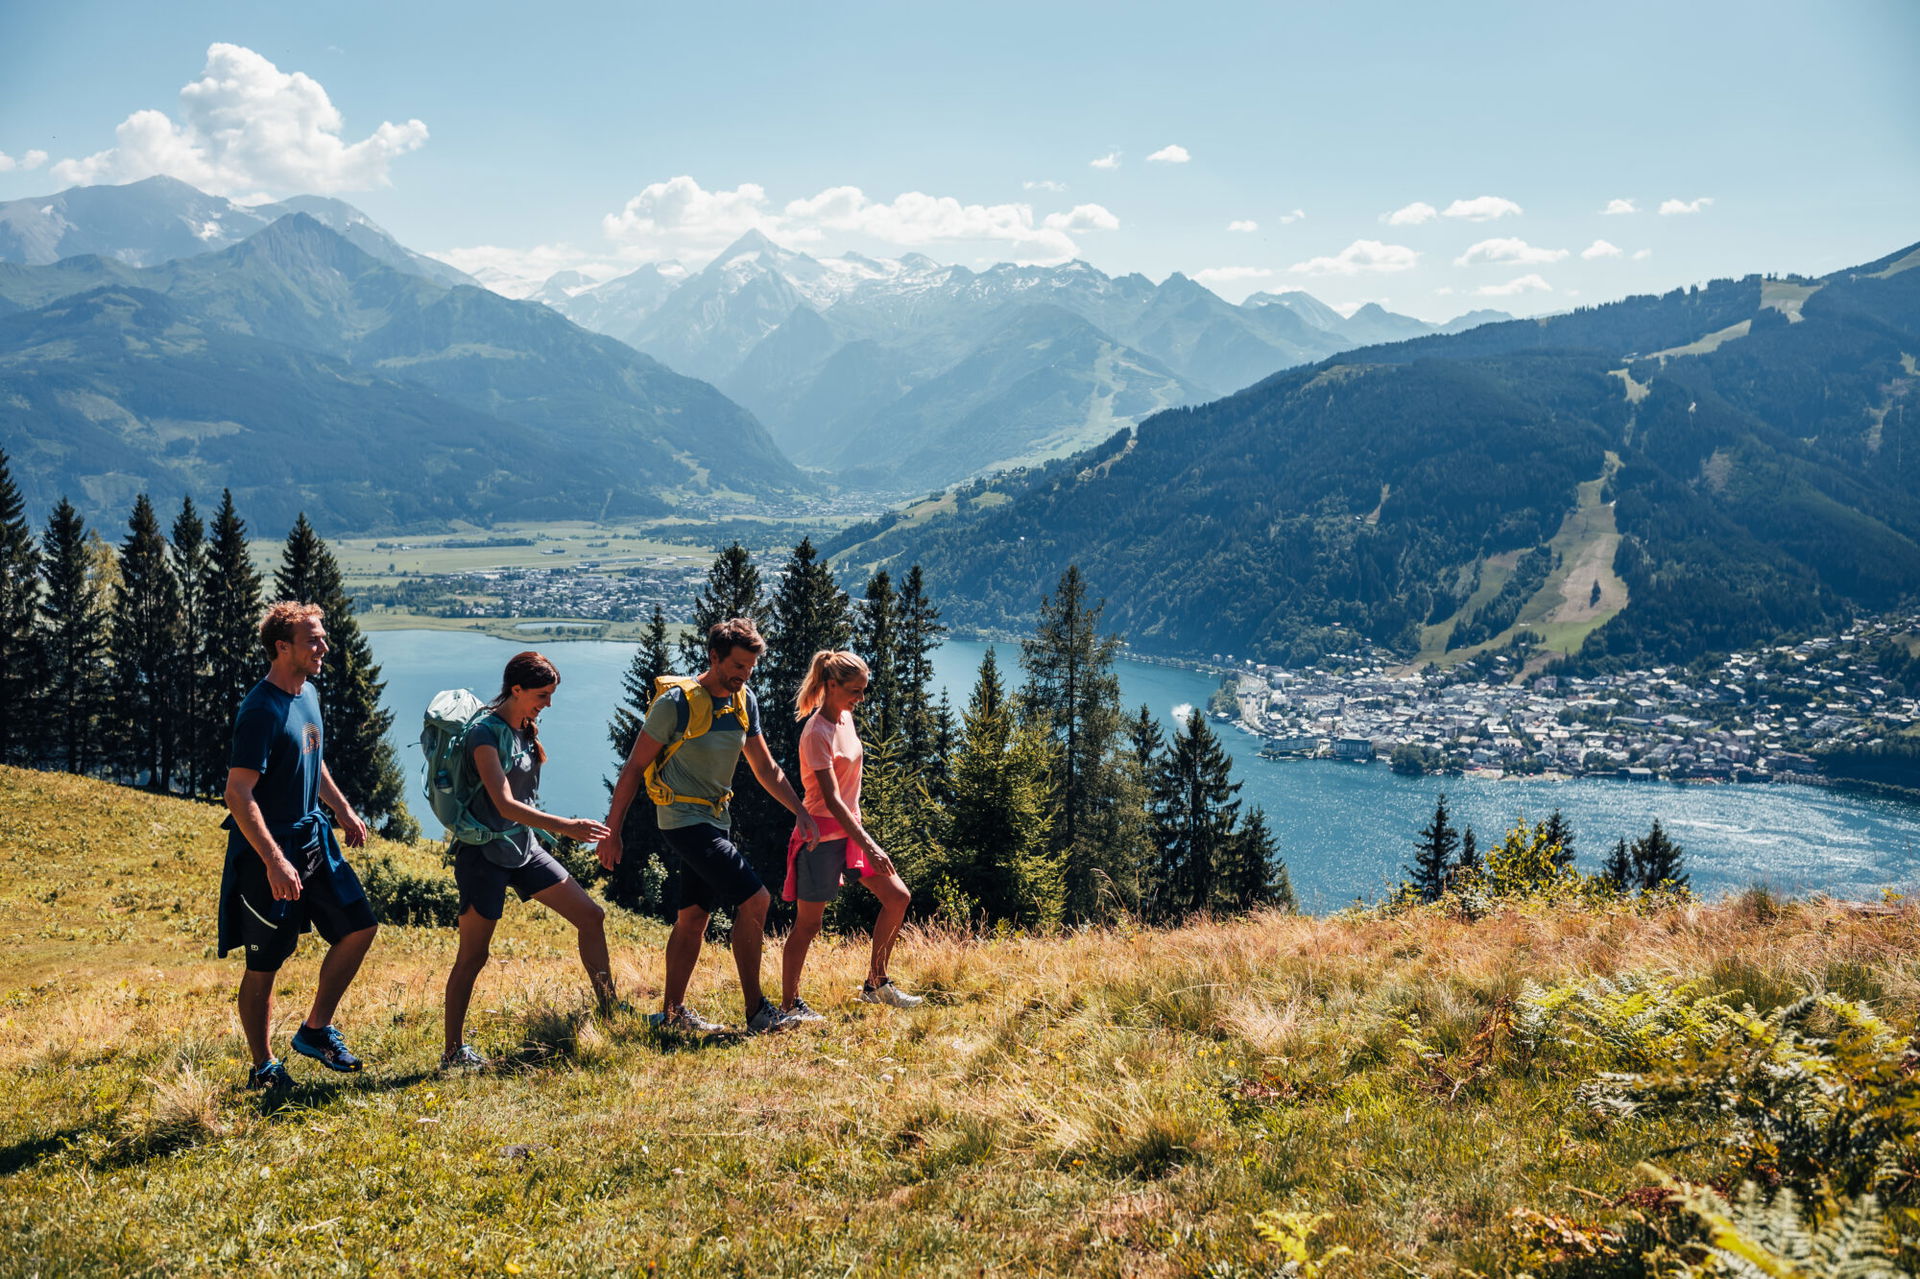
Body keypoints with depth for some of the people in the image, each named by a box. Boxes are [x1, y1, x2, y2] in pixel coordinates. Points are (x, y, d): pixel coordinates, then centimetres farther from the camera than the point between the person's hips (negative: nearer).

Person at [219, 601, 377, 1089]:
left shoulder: (308, 694, 7)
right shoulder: (260, 711, -21)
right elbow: (238, 794, -25)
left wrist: (344, 811, 23)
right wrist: (274, 862, -29)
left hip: (314, 839, 9)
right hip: (269, 853, -9)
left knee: (359, 927, 8)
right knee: (264, 966, 4)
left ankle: (315, 1030, 23)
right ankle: (264, 1068, 18)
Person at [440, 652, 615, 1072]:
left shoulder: (526, 730, 8)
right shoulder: (485, 733, -17)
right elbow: (505, 804, -26)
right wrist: (565, 826, -33)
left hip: (524, 848, 8)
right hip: (485, 854, -8)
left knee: (591, 917, 3)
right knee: (473, 956, -1)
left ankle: (611, 1013, 11)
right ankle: (453, 1052, 9)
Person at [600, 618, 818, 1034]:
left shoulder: (744, 701, 5)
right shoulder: (677, 702, -16)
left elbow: (766, 769, 13)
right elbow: (634, 768, -11)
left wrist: (800, 812, 2)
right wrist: (612, 832, -10)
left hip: (717, 820, 8)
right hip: (684, 820, -8)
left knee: (694, 917, 12)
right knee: (754, 899, -14)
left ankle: (672, 1012, 23)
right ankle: (756, 1012, -6)